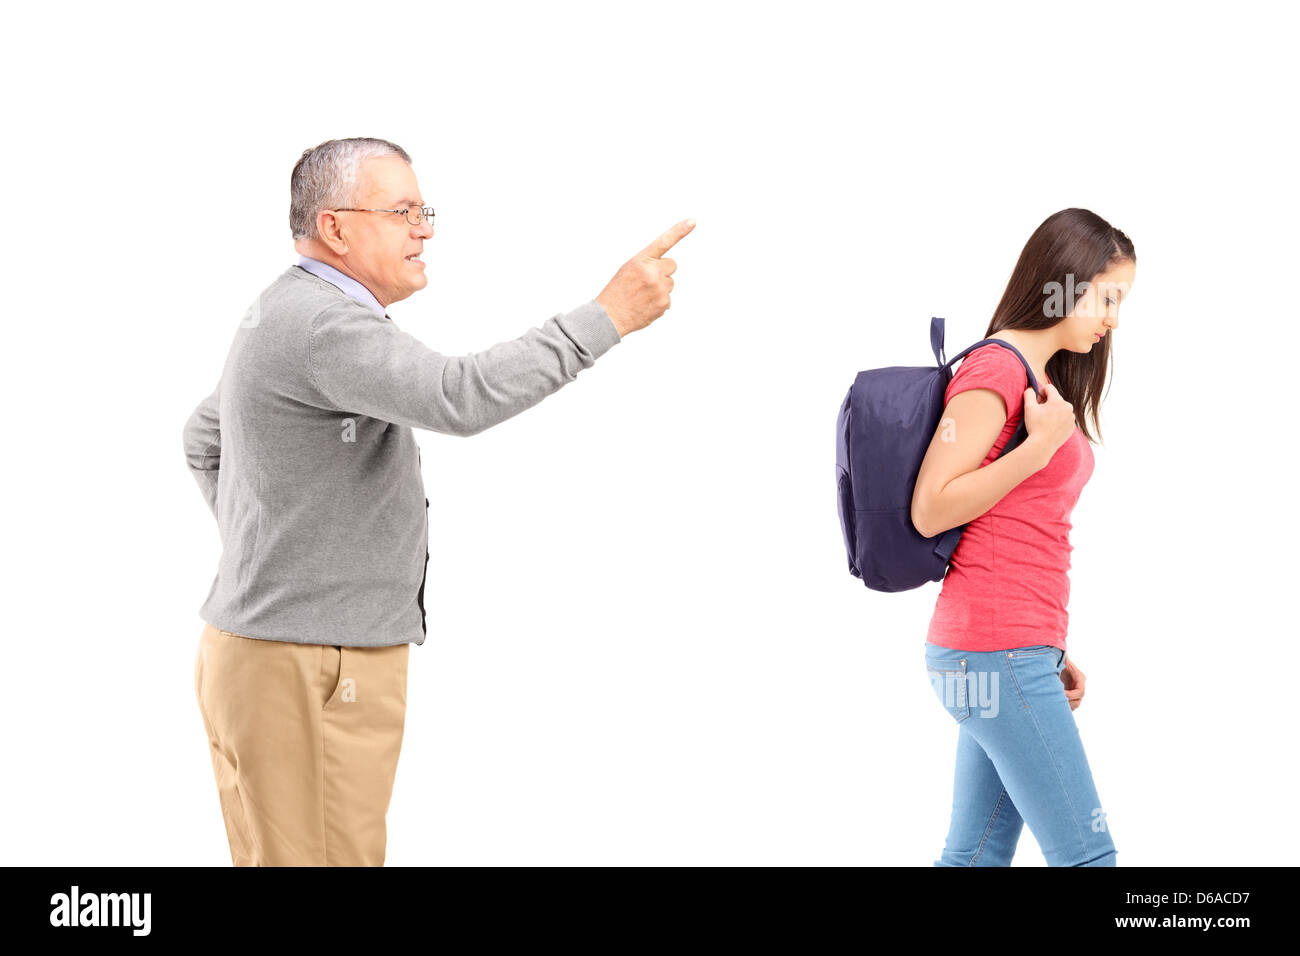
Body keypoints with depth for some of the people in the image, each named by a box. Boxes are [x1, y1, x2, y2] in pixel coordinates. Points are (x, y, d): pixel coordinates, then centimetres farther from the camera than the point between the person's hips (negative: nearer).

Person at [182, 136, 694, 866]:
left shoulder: (285, 315, 15)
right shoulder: (323, 323, -20)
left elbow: (204, 436, 28)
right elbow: (460, 398, -34)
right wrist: (609, 315, -30)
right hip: (309, 671, -11)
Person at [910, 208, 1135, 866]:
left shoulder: (1045, 380, 19)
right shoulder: (995, 369, -10)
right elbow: (931, 510, -15)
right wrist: (1043, 445, -17)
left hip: (1015, 653, 9)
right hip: (998, 655, -9)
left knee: (978, 856, 10)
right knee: (1087, 856, -7)